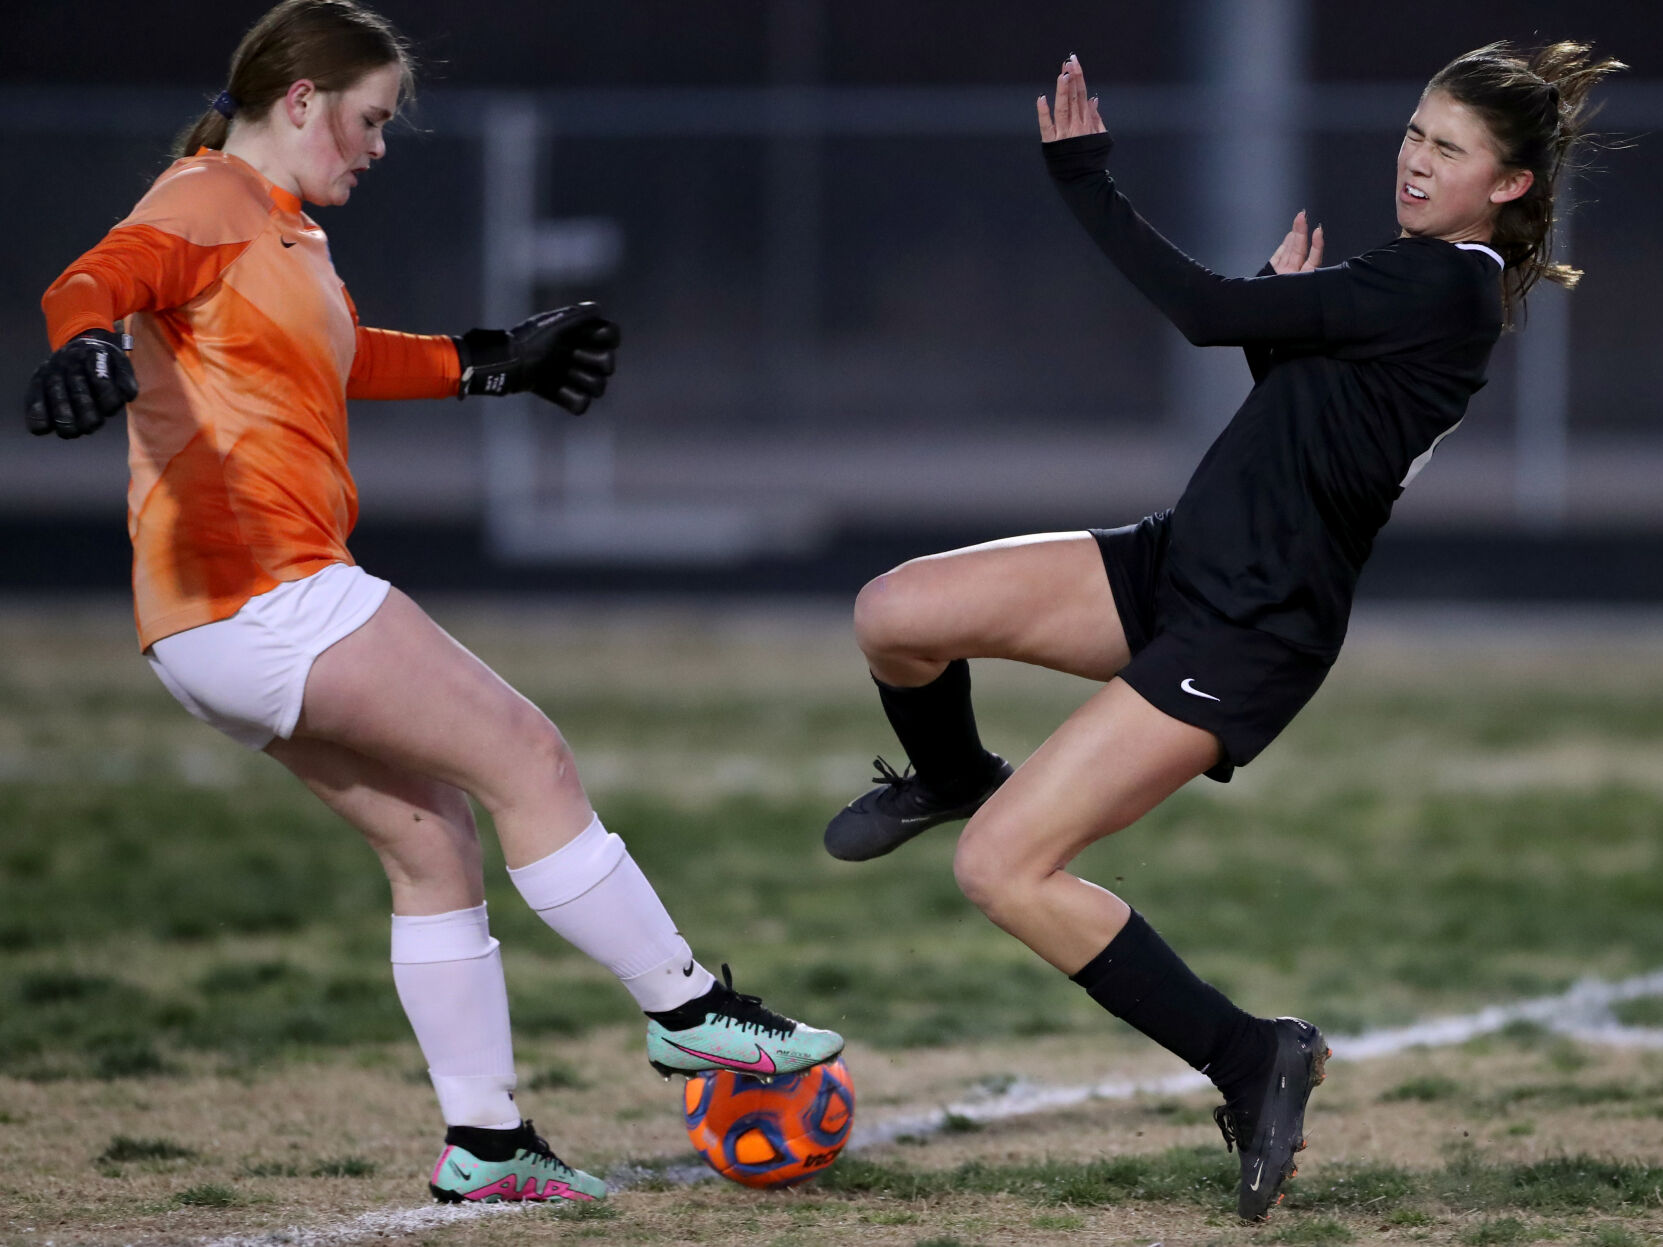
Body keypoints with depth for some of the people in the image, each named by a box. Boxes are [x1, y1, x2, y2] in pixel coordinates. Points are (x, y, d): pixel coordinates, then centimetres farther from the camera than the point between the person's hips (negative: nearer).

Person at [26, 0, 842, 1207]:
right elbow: (98, 279, -26)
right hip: (254, 593, -11)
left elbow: (337, 357, 40)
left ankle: (485, 1146, 14)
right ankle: (689, 1010, 1)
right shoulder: (211, 199, -8)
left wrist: (493, 363, 44)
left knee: (433, 837, 12)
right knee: (526, 755, -7)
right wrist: (88, 344, -49)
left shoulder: (283, 232, 22)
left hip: (261, 608, 11)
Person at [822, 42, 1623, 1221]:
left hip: (1250, 636, -9)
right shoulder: (1426, 278, 10)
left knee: (1003, 868, -14)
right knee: (894, 614, 0)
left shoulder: (1441, 287, -19)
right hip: (1183, 562, 9)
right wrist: (1290, 304, 2)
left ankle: (1253, 1059, -4)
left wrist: (1084, 179, -13)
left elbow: (1208, 310, -22)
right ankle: (952, 778, 31)